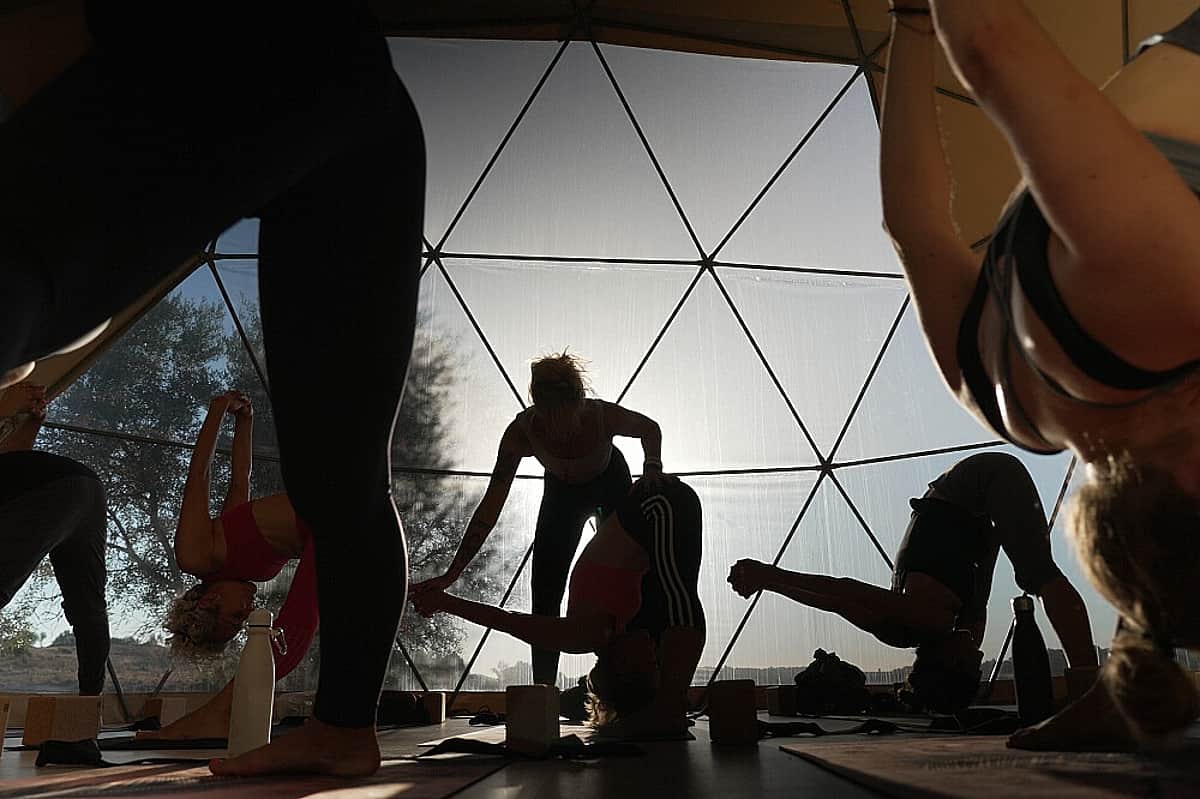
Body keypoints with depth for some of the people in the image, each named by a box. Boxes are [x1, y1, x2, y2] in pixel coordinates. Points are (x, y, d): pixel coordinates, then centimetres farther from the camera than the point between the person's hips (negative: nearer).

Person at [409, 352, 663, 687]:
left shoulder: (602, 416, -38)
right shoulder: (522, 430, -36)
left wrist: (652, 468, -30)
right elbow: (490, 507, -34)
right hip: (562, 491, 1)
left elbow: (650, 428, -13)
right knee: (545, 596, -6)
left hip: (611, 483, -1)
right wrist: (450, 575, -38)